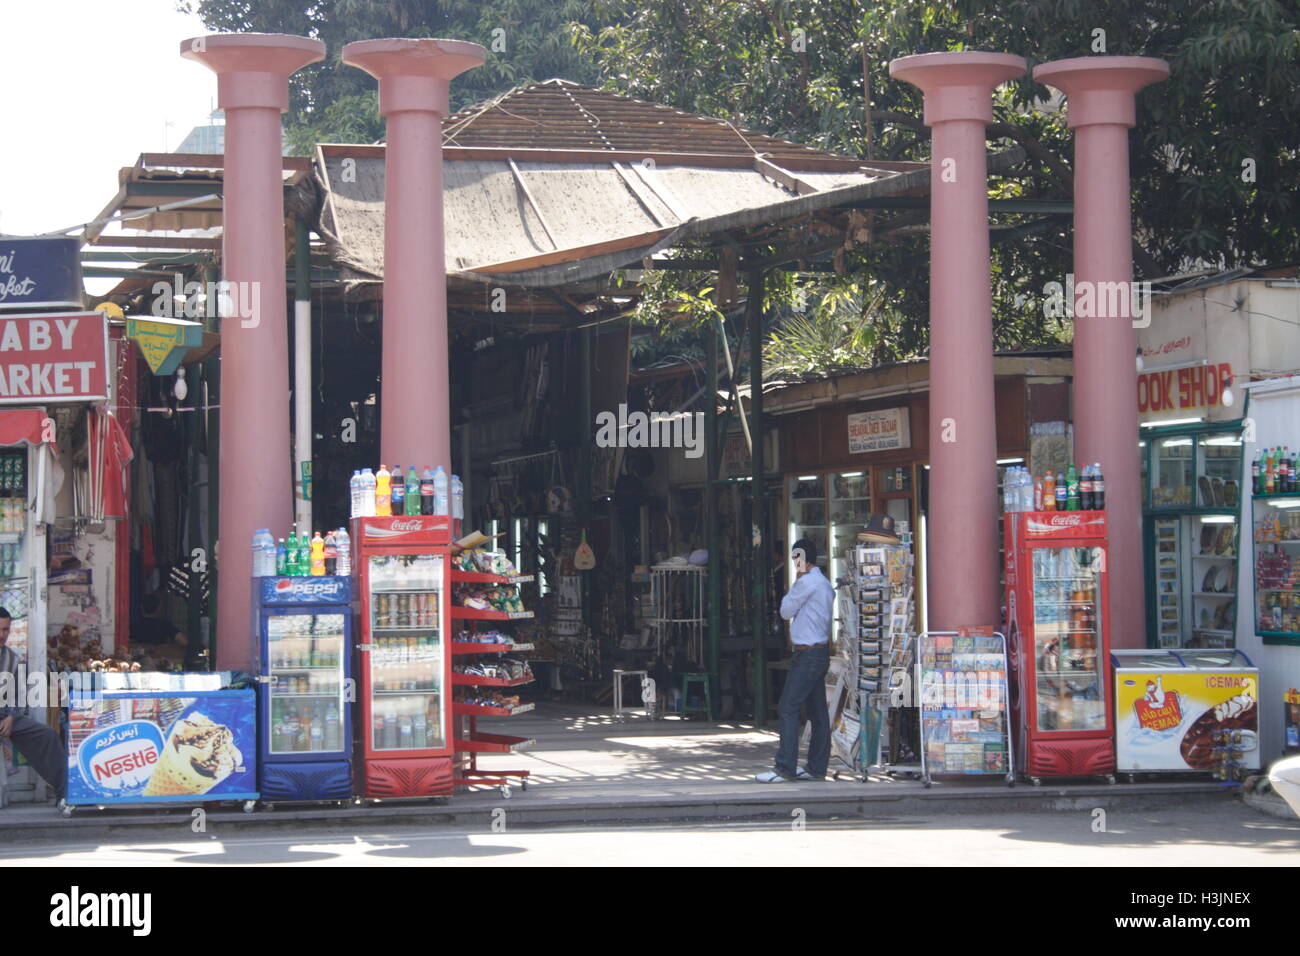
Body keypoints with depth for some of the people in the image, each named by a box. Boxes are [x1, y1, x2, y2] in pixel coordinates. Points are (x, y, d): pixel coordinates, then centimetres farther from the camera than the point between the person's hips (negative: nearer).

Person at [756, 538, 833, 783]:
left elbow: (786, 611, -4)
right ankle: (817, 767, 12)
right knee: (818, 712, 10)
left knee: (788, 708, -11)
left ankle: (785, 768, -15)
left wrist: (794, 584, 3)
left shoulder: (807, 582, -13)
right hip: (821, 652, 10)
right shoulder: (825, 584, 17)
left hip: (808, 654, -10)